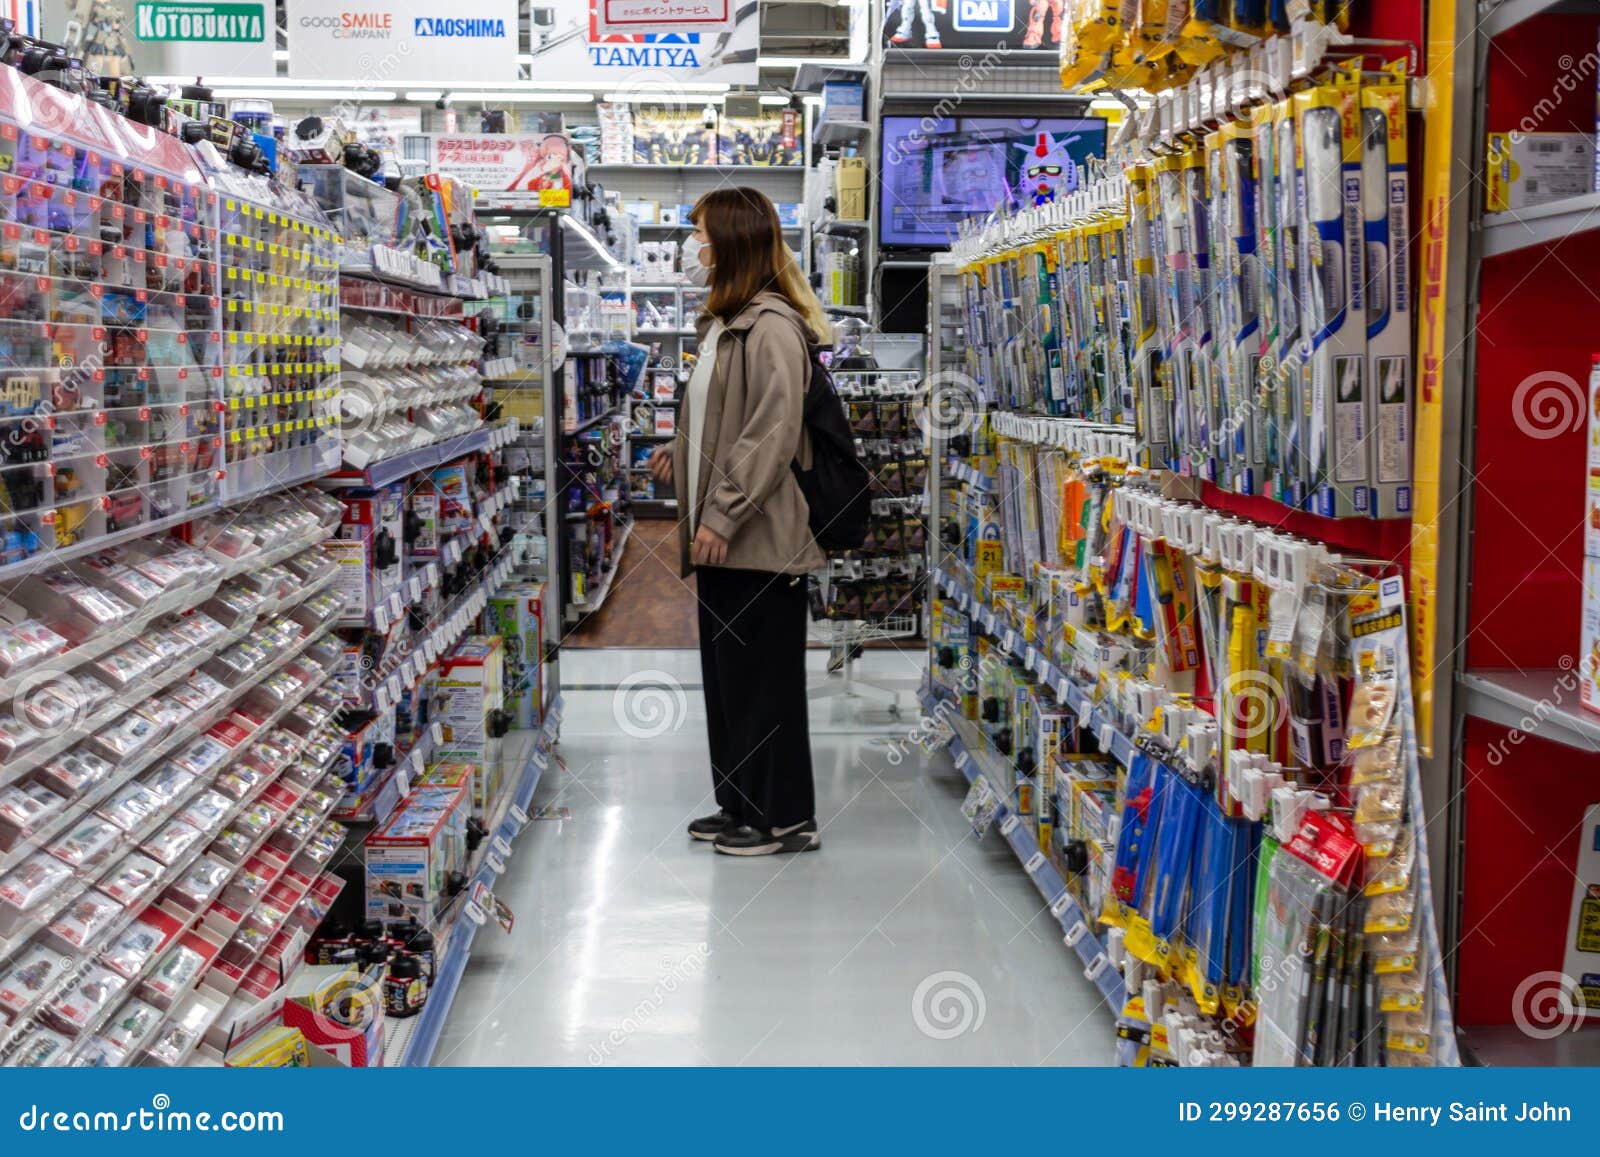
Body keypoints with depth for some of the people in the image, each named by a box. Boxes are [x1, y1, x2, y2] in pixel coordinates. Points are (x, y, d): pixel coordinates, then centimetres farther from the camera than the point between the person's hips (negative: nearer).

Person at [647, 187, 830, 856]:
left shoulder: (771, 326, -15)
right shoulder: (723, 323, 17)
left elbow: (773, 435, -22)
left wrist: (723, 514, -22)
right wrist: (681, 456, 12)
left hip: (759, 540, -10)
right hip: (722, 537, 10)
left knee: (763, 677, -1)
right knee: (724, 674, 16)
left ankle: (786, 819, 10)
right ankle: (740, 807, 27)